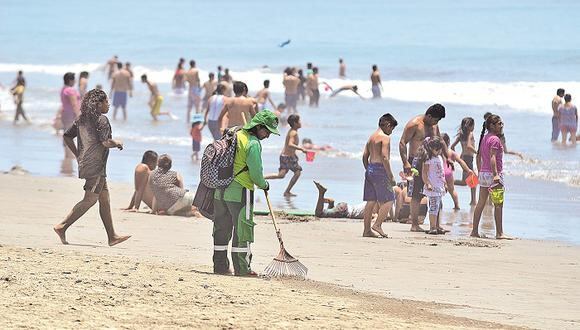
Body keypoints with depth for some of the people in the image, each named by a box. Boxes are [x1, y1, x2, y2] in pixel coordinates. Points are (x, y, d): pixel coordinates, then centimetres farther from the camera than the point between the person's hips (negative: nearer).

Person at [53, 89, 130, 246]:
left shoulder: (82, 119, 13)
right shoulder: (101, 120, -13)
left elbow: (67, 137, 16)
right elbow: (105, 142, -22)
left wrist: (78, 155, 20)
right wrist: (118, 143, -2)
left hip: (84, 162, 10)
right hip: (95, 165, -10)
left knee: (104, 199, 13)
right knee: (90, 199, -9)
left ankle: (112, 236, 15)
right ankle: (62, 226, -14)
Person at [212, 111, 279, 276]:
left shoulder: (234, 134, 11)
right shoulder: (253, 144, -14)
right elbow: (256, 174, -13)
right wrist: (264, 185, 6)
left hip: (221, 190, 8)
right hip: (240, 192, -8)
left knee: (222, 229, 13)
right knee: (243, 230, 0)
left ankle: (220, 265, 18)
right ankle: (242, 268, 0)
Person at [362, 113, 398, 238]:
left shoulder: (371, 137, 16)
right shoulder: (385, 137, -10)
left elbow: (365, 156, 15)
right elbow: (385, 157, -18)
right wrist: (391, 176, -15)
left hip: (369, 169, 9)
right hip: (380, 170, -9)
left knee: (371, 201, 8)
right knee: (388, 200, -3)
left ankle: (367, 230, 8)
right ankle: (377, 224, -11)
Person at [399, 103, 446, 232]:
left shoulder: (434, 125, 14)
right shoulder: (414, 124, -11)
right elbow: (402, 143, -14)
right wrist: (405, 162, -22)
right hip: (416, 161, -8)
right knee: (417, 195, -8)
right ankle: (414, 225, -5)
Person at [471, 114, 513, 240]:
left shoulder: (484, 138, 13)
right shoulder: (495, 139, -13)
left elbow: (478, 156, 18)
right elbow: (492, 157, -23)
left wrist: (480, 172, 24)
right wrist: (496, 174, -28)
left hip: (483, 173, 9)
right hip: (493, 173, -9)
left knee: (481, 203, 11)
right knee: (498, 205, -4)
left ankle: (474, 231, 12)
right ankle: (499, 233, -4)